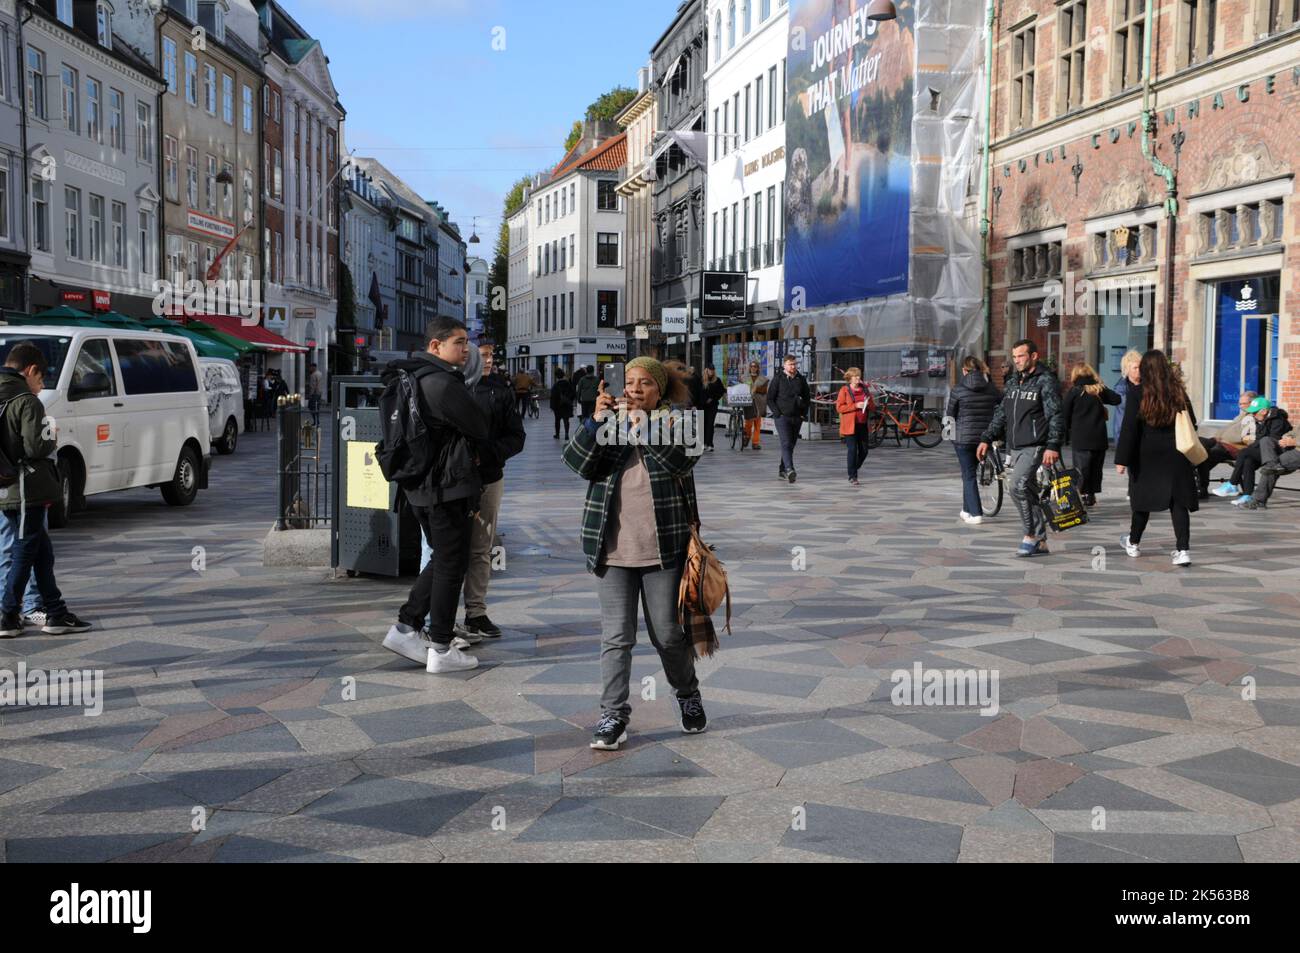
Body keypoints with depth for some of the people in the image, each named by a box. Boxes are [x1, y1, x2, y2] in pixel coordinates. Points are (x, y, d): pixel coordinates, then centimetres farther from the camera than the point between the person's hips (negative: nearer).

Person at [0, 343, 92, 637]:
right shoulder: (28, 402, -14)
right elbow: (34, 447, -20)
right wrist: (52, 443, 0)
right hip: (27, 490, -8)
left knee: (42, 552, 14)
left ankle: (56, 613, 18)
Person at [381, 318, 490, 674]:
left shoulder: (411, 377, 13)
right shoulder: (443, 382, -19)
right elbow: (480, 429, -12)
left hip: (419, 483, 9)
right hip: (447, 484, -9)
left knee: (442, 558, 20)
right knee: (452, 564, 0)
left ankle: (405, 627, 19)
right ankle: (440, 649, 5)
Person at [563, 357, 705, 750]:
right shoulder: (608, 420, 10)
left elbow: (683, 459, -15)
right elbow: (579, 463, -3)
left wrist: (642, 425, -17)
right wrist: (596, 419, -15)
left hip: (663, 548, -1)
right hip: (614, 551, 2)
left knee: (668, 633, 7)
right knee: (616, 636, 1)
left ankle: (688, 695, 31)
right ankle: (613, 715, 7)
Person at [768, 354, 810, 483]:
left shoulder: (801, 379, 10)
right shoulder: (778, 379, -2)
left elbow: (807, 398, 18)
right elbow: (770, 398, -1)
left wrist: (804, 412, 5)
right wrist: (777, 413, -10)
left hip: (797, 418, 5)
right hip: (782, 417, -5)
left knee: (791, 444, 9)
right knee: (786, 443, -17)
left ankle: (782, 471, 20)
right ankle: (789, 470, -30)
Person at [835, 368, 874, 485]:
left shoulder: (864, 390, 13)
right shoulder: (844, 390, -2)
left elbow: (873, 407, 15)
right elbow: (839, 407, -11)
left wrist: (868, 404, -8)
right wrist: (855, 406, -17)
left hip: (862, 425, 5)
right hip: (849, 425, -5)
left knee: (864, 450, 6)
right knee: (852, 450, -8)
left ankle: (853, 470, 28)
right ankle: (852, 477, 0)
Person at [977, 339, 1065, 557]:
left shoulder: (1046, 381, -6)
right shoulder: (1013, 382, 17)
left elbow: (1056, 416, -12)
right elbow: (1001, 414, 22)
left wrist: (1053, 446, -21)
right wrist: (986, 439, 13)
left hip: (1034, 447, -8)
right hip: (1015, 449, 8)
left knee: (1018, 487, -21)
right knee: (1029, 493, 10)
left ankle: (1031, 535, -10)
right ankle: (1040, 542, 16)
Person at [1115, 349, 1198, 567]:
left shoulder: (1137, 393, -9)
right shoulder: (1179, 392, 2)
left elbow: (1129, 429, -12)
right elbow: (1191, 424, 10)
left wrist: (1122, 459, -10)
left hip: (1147, 456, -2)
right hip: (1176, 457, 2)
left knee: (1143, 498, 13)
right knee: (1178, 501, 1)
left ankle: (1133, 543, 29)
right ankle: (1183, 549, -7)